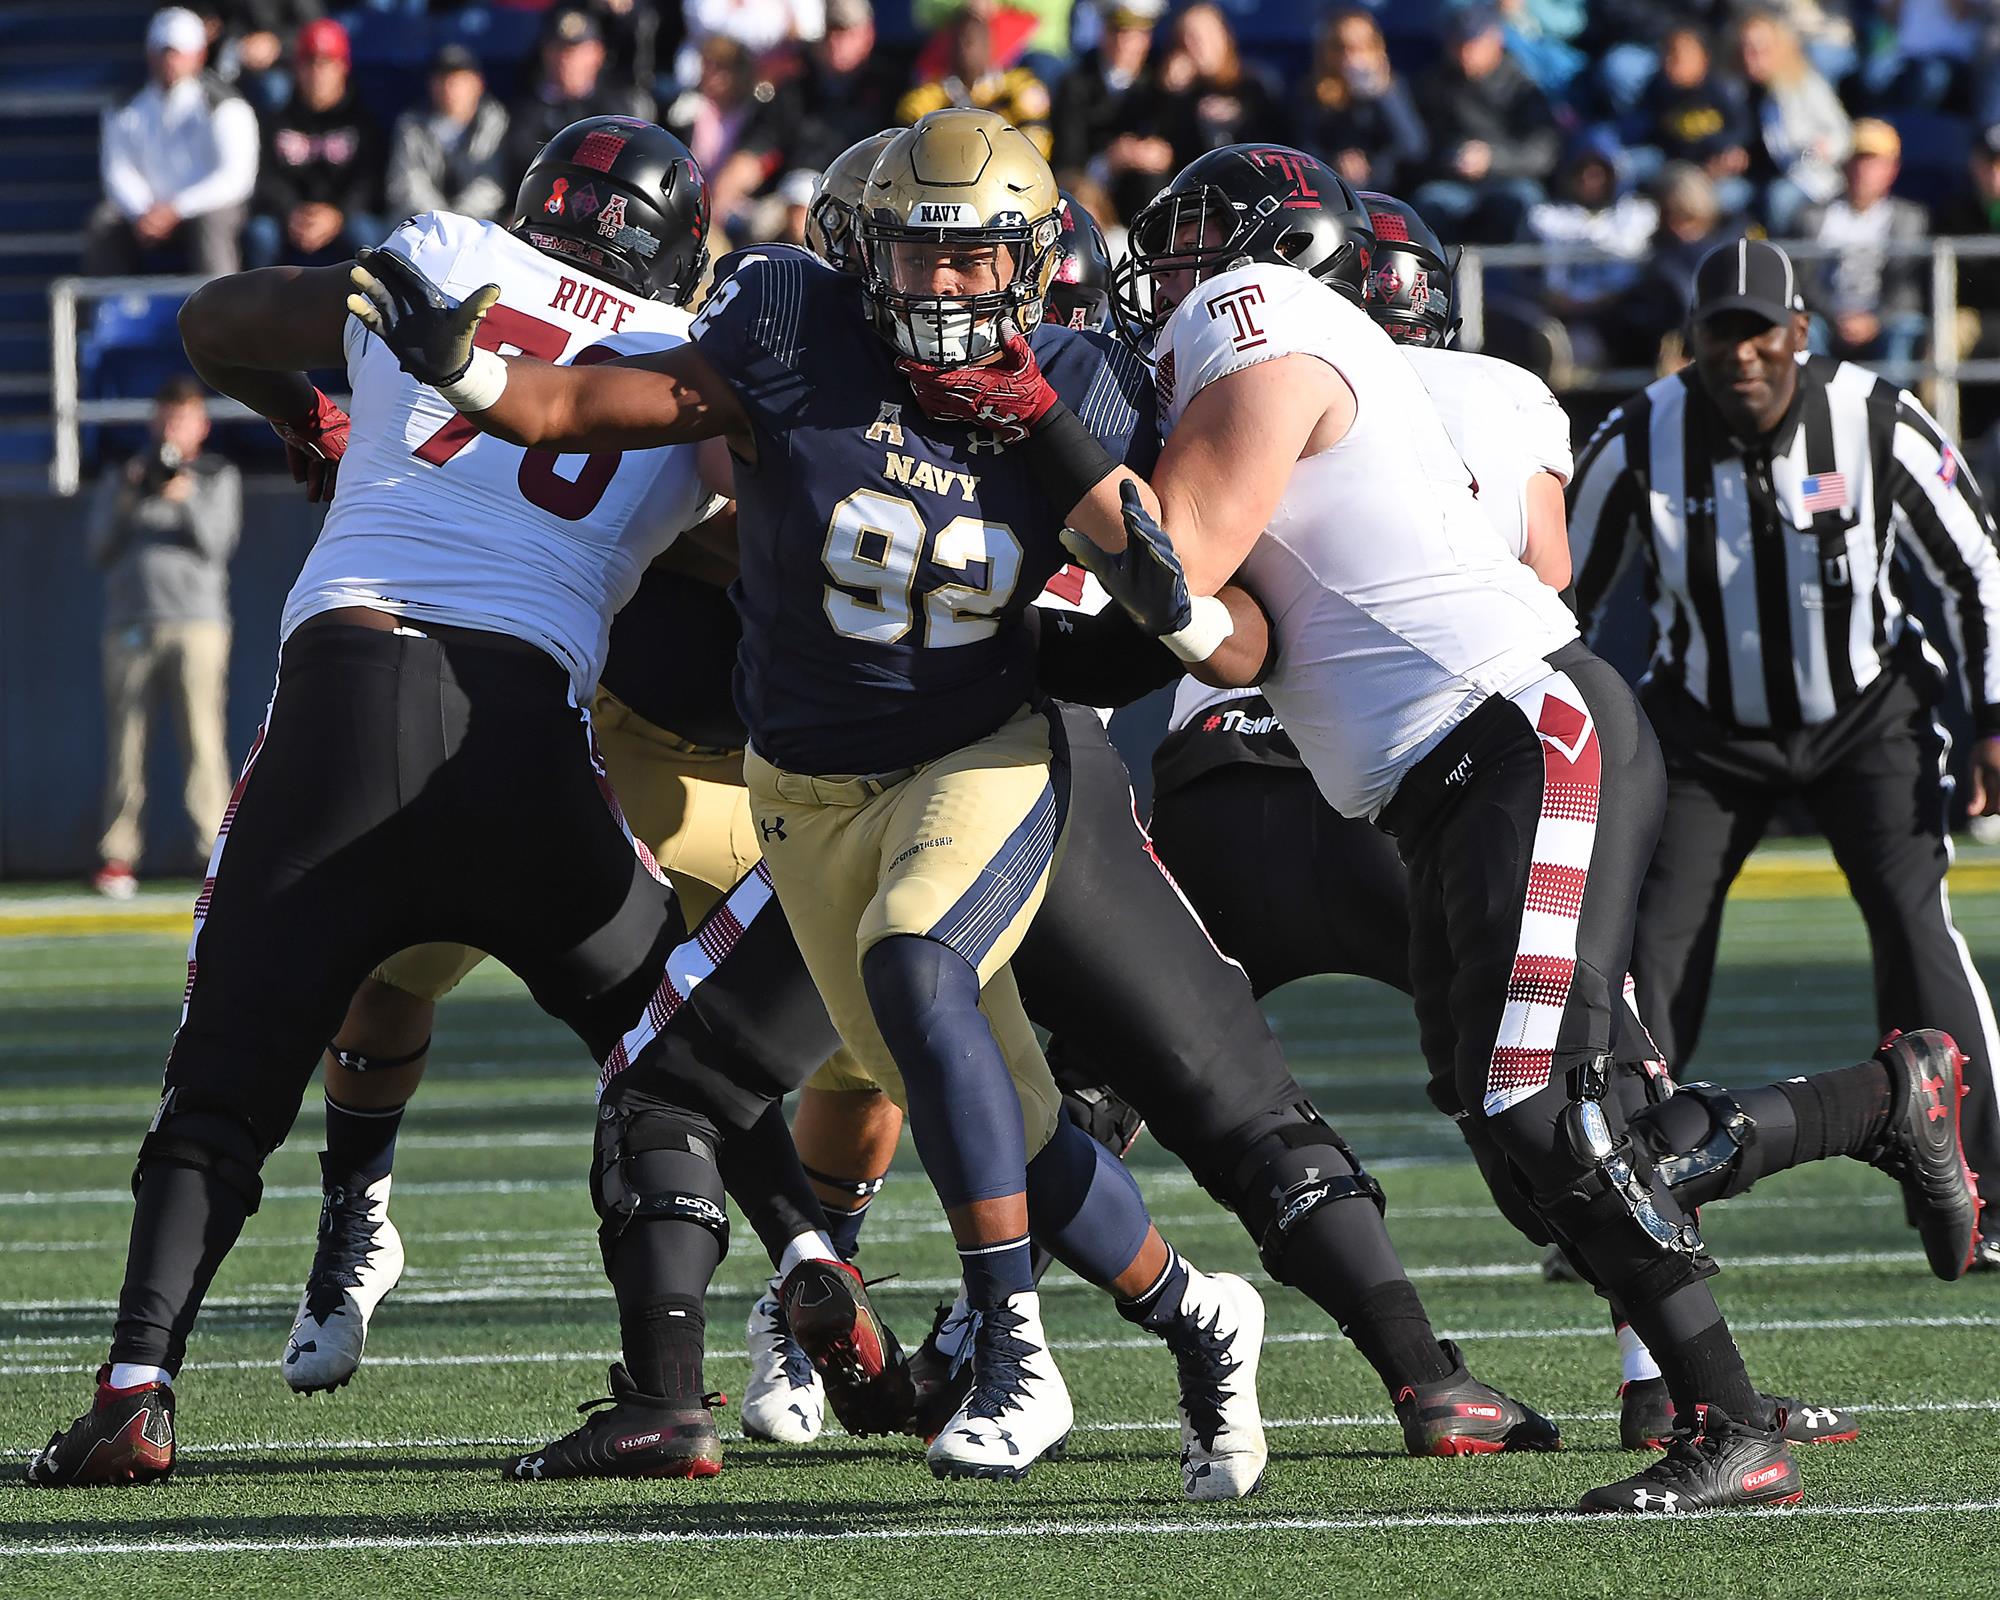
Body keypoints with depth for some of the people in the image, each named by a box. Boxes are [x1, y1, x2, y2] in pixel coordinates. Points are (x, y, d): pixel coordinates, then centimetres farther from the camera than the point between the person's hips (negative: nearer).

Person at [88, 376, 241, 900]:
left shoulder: (218, 478, 18)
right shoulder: (123, 479, 21)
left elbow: (216, 542, 3)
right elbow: (100, 551, 12)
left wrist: (187, 500, -13)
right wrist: (126, 499, -3)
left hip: (197, 624, -1)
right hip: (129, 625, 1)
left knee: (203, 737, -11)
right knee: (124, 742, -4)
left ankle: (214, 848, -14)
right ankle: (117, 854, -4)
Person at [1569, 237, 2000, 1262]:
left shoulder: (1879, 427, -17)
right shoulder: (1641, 445, -15)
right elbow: (1562, 593, 0)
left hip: (1866, 717, -1)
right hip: (1709, 734, 1)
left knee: (1913, 924, -17)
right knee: (1654, 951, -8)